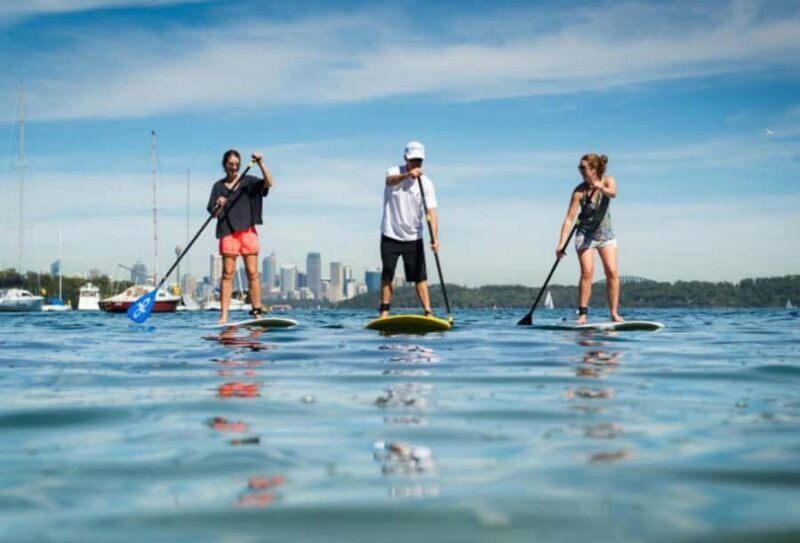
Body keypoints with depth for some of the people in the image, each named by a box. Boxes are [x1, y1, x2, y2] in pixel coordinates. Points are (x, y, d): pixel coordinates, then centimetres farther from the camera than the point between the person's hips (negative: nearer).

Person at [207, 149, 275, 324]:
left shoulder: (248, 181, 7)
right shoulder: (219, 186, 9)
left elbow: (269, 183, -9)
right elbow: (213, 213, 6)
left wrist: (261, 163, -18)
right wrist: (219, 206, -16)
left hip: (248, 231, 0)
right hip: (228, 232, 0)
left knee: (252, 272, -1)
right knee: (227, 273, -4)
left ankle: (257, 312, 3)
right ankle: (223, 315, -6)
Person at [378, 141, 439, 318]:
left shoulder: (426, 183, -6)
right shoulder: (395, 172, -7)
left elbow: (431, 212, -13)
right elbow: (390, 180, -33)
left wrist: (434, 238, -28)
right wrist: (408, 174, -55)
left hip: (413, 238, 0)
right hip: (390, 236, 0)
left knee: (420, 277, -3)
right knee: (387, 275, 4)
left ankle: (428, 313, -3)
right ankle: (384, 312, 13)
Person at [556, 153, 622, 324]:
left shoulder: (607, 181, -10)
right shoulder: (579, 191, -16)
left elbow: (613, 193, -34)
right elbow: (569, 219, -18)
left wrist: (601, 188, -56)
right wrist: (561, 244, -26)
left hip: (605, 233, 2)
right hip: (585, 235, -2)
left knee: (612, 271, -7)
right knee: (587, 272, -14)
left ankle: (614, 313, -2)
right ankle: (582, 313, -9)